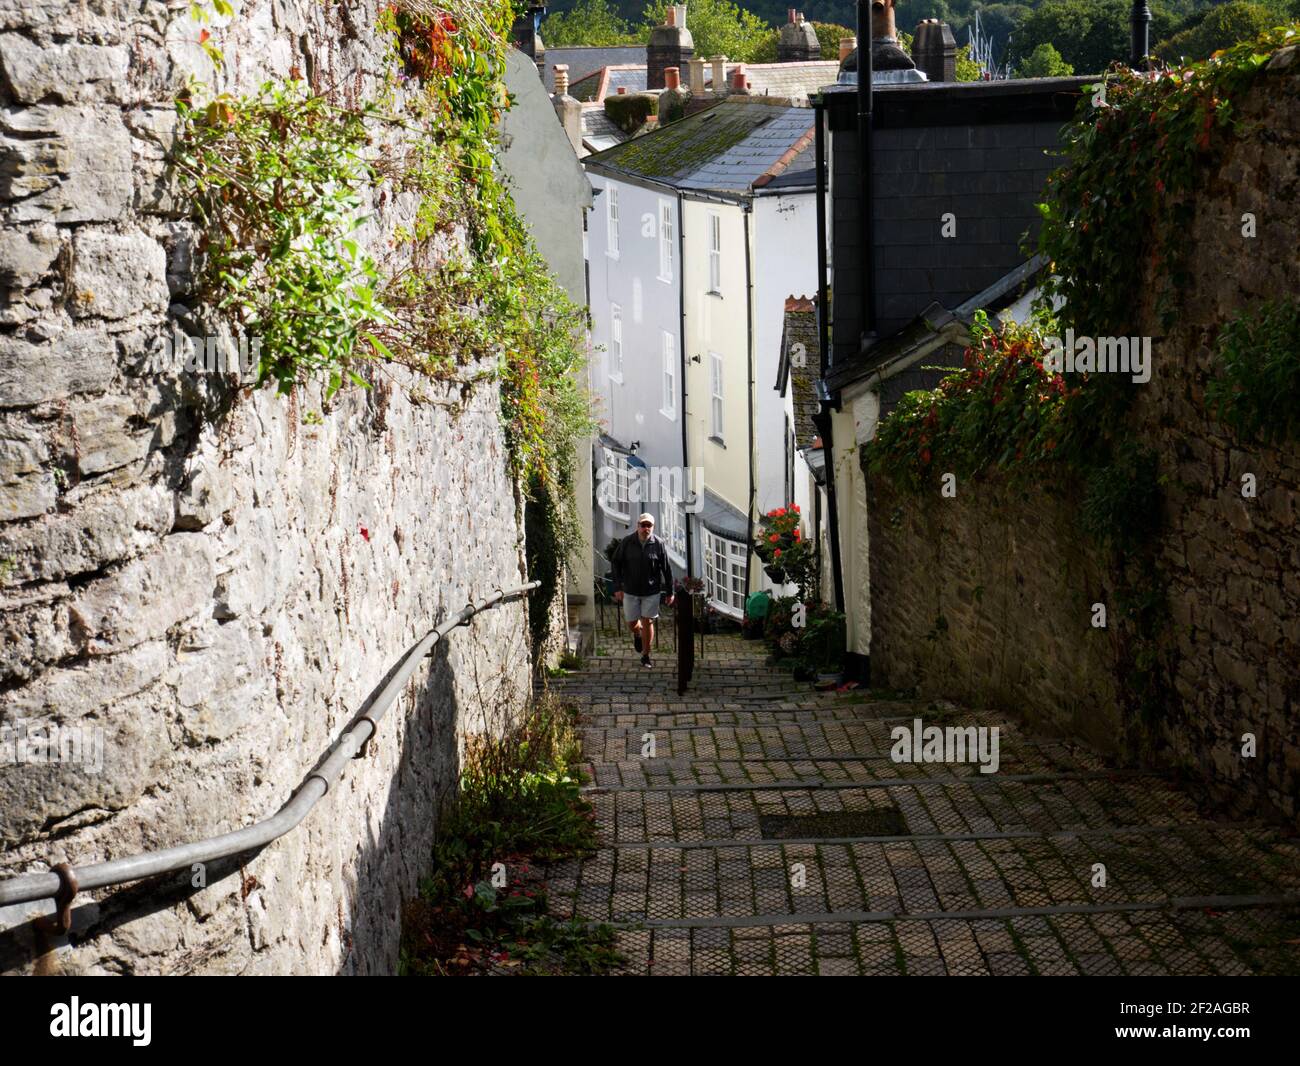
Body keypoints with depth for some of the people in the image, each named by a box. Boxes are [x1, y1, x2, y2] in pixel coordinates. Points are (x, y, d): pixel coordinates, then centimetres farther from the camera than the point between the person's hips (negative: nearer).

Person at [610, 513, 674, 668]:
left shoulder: (658, 544, -9)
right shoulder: (626, 542, -8)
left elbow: (666, 570, -3)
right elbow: (616, 564, -1)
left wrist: (670, 592, -1)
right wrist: (618, 587, -7)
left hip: (651, 591, -1)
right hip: (630, 591, 1)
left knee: (648, 622, 1)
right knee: (632, 623, 9)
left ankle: (646, 656, 14)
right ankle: (637, 633, 46)